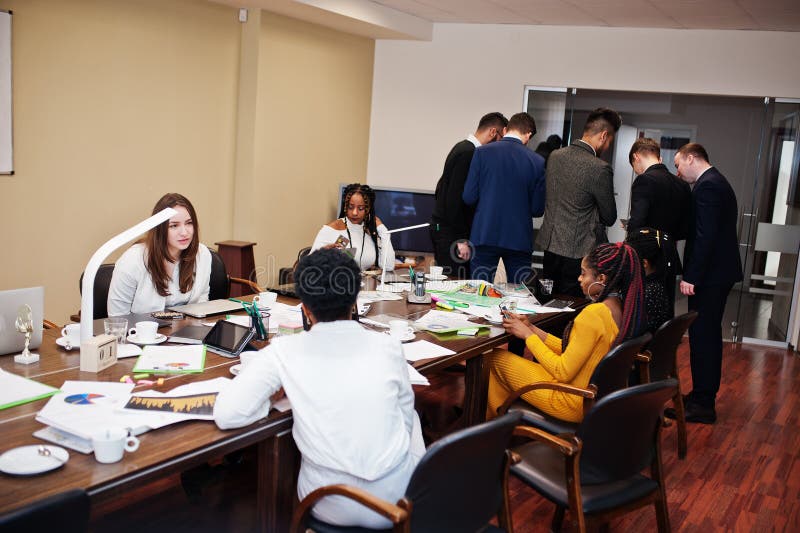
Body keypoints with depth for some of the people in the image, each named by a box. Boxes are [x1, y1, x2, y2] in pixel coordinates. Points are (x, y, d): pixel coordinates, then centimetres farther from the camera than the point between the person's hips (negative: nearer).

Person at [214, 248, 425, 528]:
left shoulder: (285, 351, -9)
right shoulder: (388, 347, -5)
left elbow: (226, 415, -11)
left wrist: (279, 396, 5)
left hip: (330, 505, 0)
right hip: (396, 503, 0)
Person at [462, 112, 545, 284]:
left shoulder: (482, 152, -4)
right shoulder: (537, 161, -2)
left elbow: (469, 197, -5)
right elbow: (537, 209, 1)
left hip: (484, 236, 0)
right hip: (520, 238, 1)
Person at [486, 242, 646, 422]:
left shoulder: (594, 314, -27)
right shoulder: (620, 310, 1)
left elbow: (562, 372, -22)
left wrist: (528, 336, -12)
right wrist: (531, 329, 5)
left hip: (573, 404, -9)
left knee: (495, 358, 4)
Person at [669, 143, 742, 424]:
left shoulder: (707, 186, -15)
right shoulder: (717, 182, 17)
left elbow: (705, 235, -22)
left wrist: (691, 276, -20)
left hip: (710, 275, -10)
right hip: (719, 273, 10)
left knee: (702, 337, -5)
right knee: (708, 336, 16)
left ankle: (702, 405, 1)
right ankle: (704, 396, 27)